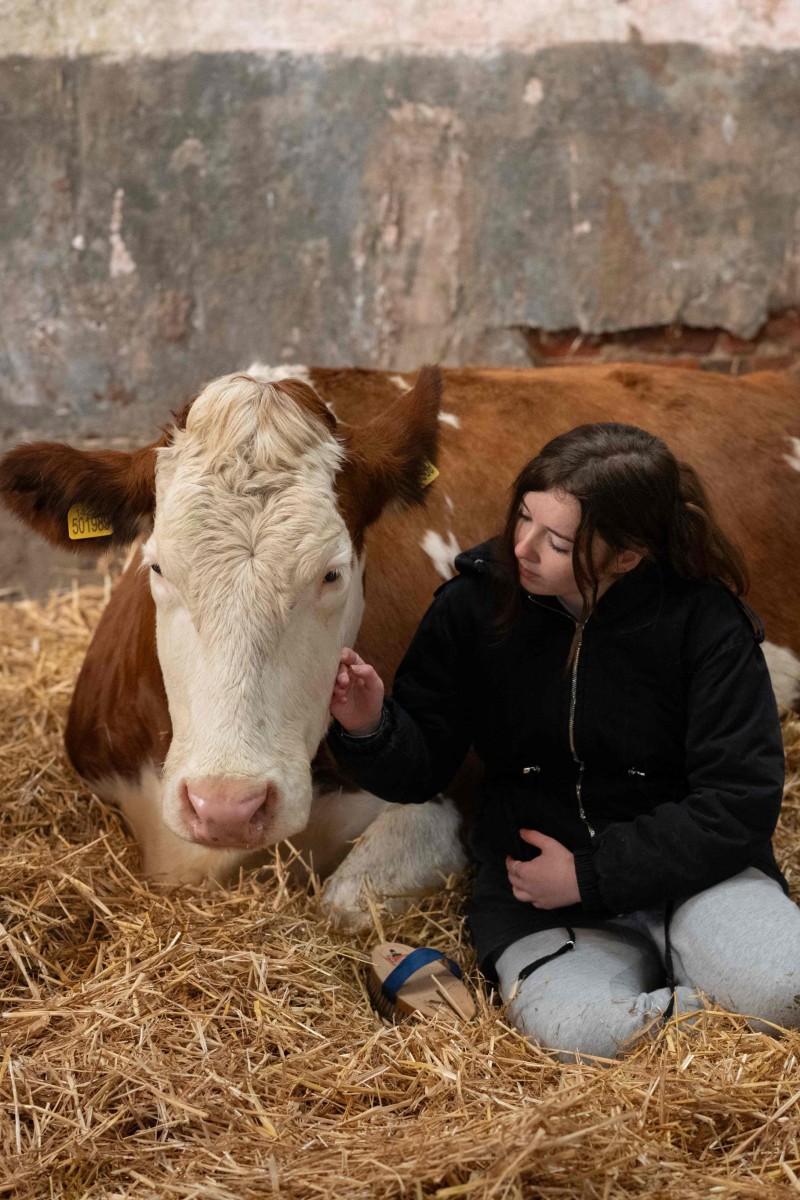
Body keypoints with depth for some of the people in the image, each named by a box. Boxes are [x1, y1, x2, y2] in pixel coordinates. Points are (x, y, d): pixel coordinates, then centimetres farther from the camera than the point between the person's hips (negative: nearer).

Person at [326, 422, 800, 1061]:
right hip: (534, 884, 0)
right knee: (575, 1029, -33)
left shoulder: (702, 619, -8)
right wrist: (370, 730, -22)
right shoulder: (473, 604, -2)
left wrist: (591, 876, -14)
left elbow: (741, 798, -10)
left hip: (684, 860, 0)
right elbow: (420, 769, 2)